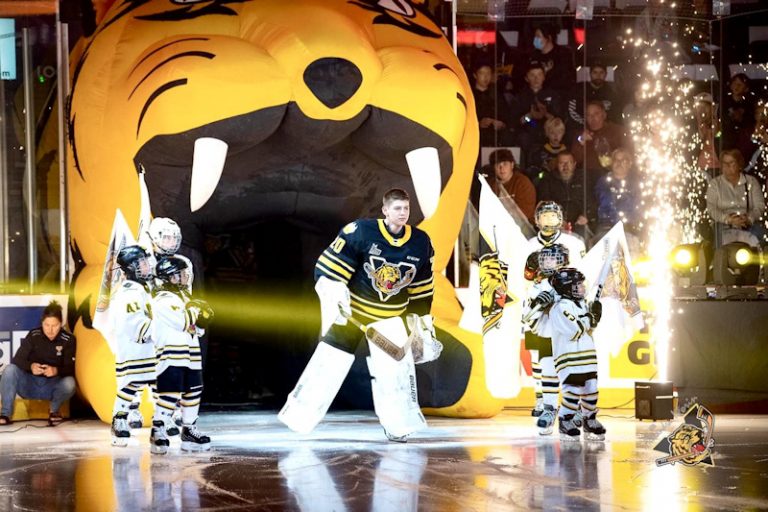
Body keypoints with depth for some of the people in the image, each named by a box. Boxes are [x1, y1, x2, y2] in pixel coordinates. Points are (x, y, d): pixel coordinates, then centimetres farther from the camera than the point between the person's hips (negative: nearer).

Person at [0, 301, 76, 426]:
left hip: (52, 386, -1)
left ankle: (54, 411, -1)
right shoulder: (33, 335, -8)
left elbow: (71, 369, -15)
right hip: (30, 384, 1)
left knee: (69, 383, -34)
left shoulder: (69, 340, -10)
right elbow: (17, 360, -14)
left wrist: (56, 370, -37)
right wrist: (30, 366, -36)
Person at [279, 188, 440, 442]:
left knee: (397, 365, -3)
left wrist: (423, 320, 9)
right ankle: (297, 416, 4)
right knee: (329, 362, -5)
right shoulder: (361, 231, -21)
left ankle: (398, 425, 9)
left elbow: (422, 288, 7)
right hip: (351, 307, -4)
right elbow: (328, 267, -18)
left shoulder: (421, 243, -6)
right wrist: (333, 296, -26)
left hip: (390, 316, 4)